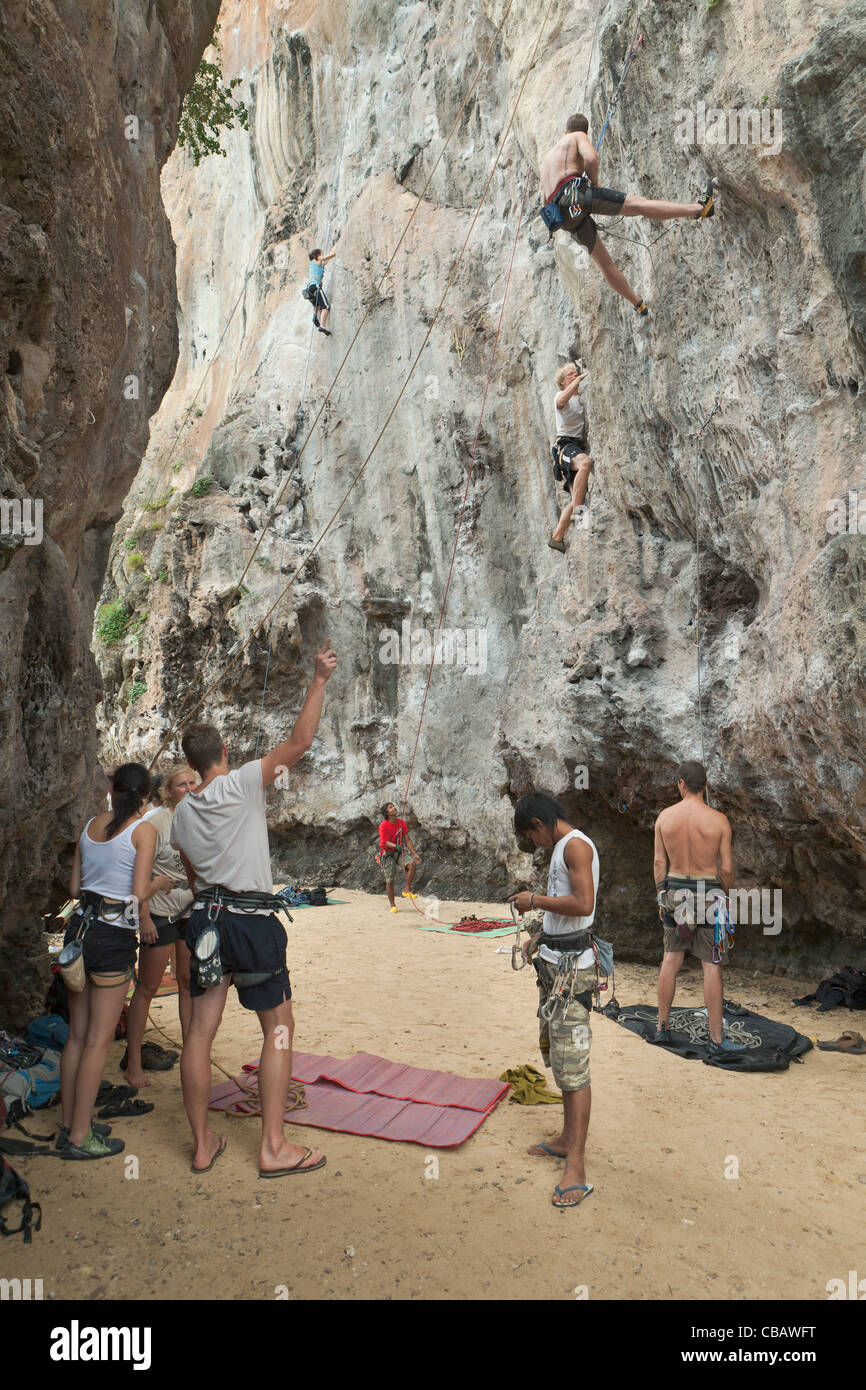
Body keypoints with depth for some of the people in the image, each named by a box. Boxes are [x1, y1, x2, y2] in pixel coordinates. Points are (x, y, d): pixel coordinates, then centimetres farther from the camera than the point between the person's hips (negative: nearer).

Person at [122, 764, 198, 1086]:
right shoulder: (156, 821, -12)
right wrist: (144, 918, -16)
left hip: (193, 912, 5)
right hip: (160, 912, -5)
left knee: (189, 984, 11)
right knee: (147, 988, 2)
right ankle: (132, 1063, 13)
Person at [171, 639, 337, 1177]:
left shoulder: (182, 814, 8)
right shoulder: (243, 784, -11)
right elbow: (300, 741, -15)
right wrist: (319, 680, -11)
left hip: (206, 917, 6)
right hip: (253, 920, -6)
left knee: (201, 1031, 10)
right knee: (279, 1028, 5)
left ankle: (203, 1143, 21)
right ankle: (274, 1147, 8)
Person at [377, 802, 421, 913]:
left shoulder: (402, 823, 0)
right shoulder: (383, 826, -15)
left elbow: (407, 840, 1)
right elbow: (385, 842, -23)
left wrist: (415, 854, -5)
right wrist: (396, 846, -42)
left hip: (399, 852, 4)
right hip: (387, 854, -4)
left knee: (413, 863, -22)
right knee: (390, 880, -5)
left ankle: (406, 890, -11)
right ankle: (392, 905, 9)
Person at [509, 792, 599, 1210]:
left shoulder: (576, 846, -15)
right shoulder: (562, 849, 16)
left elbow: (583, 904, -26)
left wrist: (534, 900, -16)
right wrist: (538, 940, 16)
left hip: (572, 968, -10)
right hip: (554, 961, 10)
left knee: (573, 1065, -8)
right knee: (557, 1055, 17)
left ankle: (576, 1168, -5)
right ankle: (567, 1140, 30)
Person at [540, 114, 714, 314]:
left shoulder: (547, 157, 36)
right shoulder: (579, 137, 17)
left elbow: (546, 200, 33)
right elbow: (591, 158, -7)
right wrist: (594, 183, 12)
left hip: (565, 217, 6)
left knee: (604, 262, 12)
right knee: (638, 204, -12)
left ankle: (638, 304, 18)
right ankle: (701, 207, -19)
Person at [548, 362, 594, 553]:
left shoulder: (582, 399, 26)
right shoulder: (561, 395, 5)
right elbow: (561, 401, -20)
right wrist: (579, 379, -19)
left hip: (580, 447, 7)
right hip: (566, 444, -7)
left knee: (577, 497, -3)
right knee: (586, 462, -41)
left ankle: (557, 537, 2)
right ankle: (578, 511, -44)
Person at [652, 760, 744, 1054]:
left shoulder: (665, 816, -3)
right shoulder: (718, 820, -11)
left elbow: (659, 861, 1)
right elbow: (726, 868, -8)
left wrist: (662, 896, 12)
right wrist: (725, 895, 10)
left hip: (674, 891, 3)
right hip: (709, 893, -3)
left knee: (671, 958, 14)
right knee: (712, 966, 3)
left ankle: (662, 1027, 23)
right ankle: (716, 1039, 9)